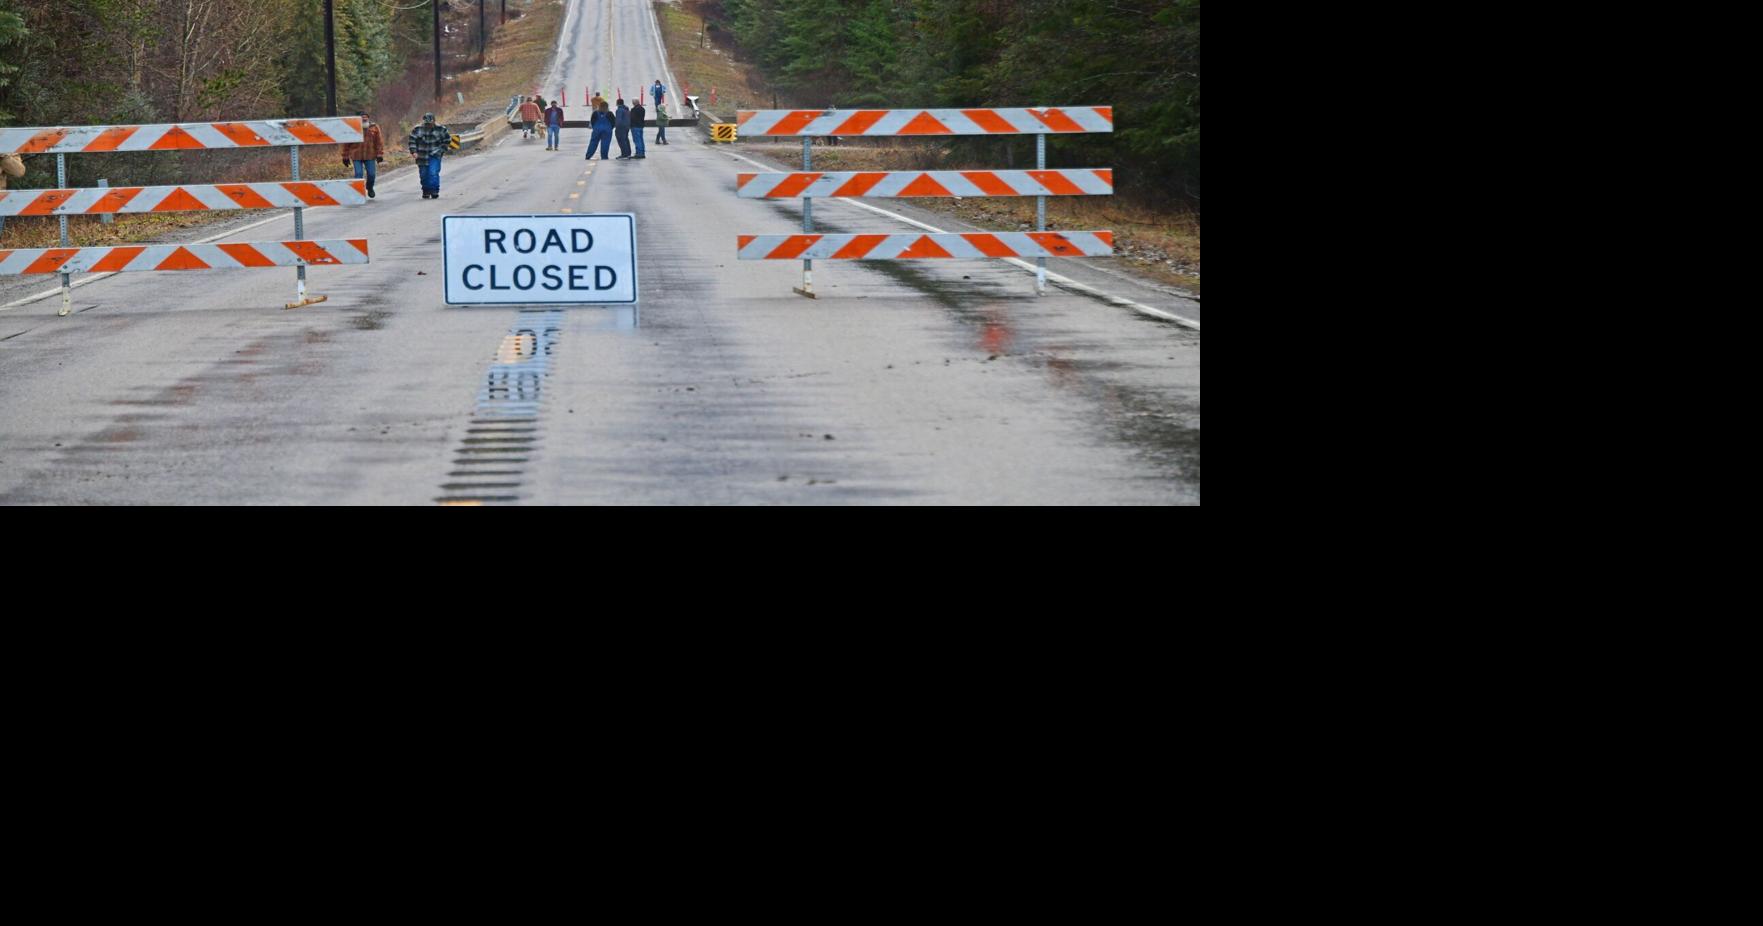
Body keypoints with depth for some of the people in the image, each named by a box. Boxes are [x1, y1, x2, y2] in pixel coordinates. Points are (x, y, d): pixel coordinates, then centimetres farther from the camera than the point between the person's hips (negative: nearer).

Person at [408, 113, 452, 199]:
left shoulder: (440, 129, 0)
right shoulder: (418, 129, 1)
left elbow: (447, 140, 10)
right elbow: (412, 140, 2)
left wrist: (442, 150, 2)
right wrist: (414, 151, -9)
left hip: (435, 156, -2)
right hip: (422, 156, 2)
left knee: (433, 173, -17)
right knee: (424, 175, 7)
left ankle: (434, 191, -14)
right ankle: (426, 192, 21)